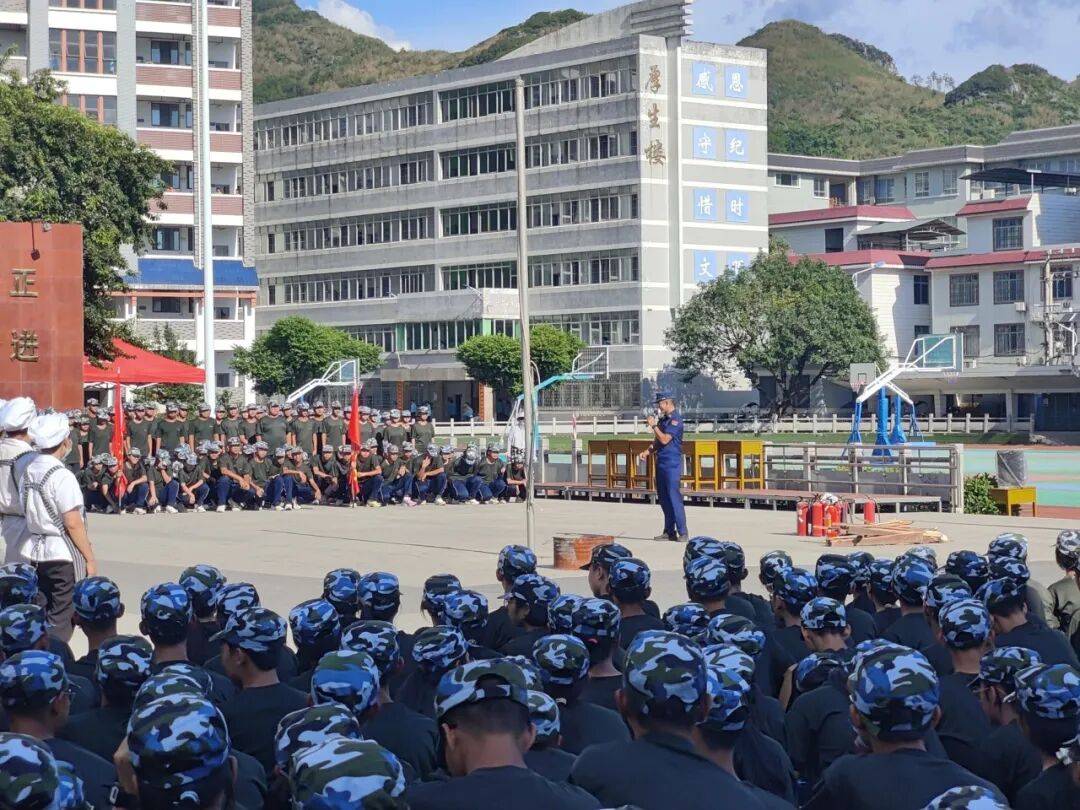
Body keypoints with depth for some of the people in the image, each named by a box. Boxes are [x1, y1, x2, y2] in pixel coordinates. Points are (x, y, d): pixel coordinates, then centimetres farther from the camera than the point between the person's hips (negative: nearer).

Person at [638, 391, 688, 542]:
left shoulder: (675, 419, -11)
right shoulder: (663, 419, 17)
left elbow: (665, 440, -18)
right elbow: (657, 442, 22)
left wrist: (654, 425, -10)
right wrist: (647, 452, 6)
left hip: (672, 463, -9)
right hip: (661, 462, 9)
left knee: (674, 496, -11)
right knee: (663, 497, 10)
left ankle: (683, 533, -11)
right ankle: (669, 531, 15)